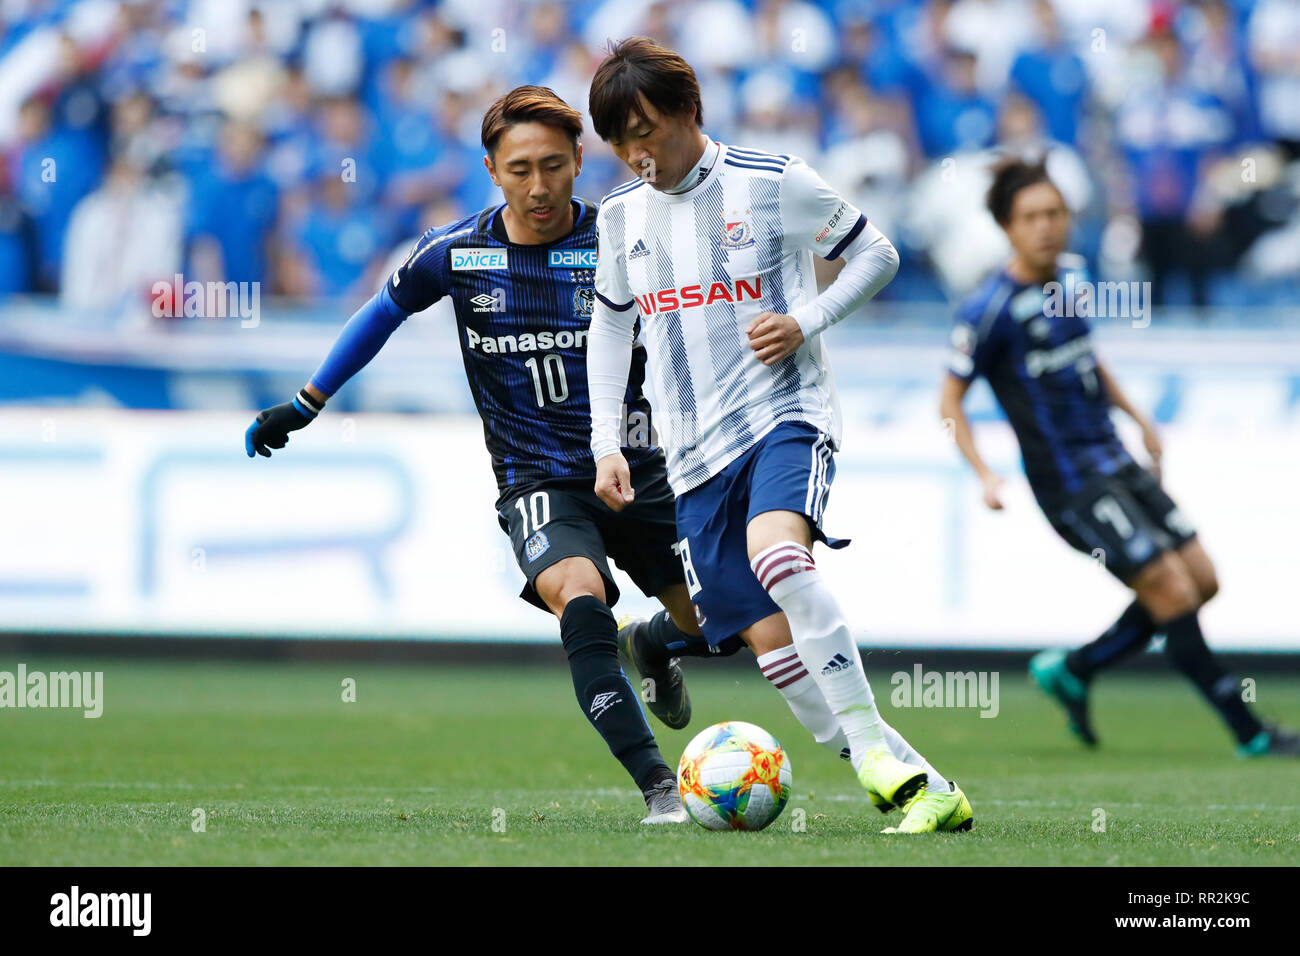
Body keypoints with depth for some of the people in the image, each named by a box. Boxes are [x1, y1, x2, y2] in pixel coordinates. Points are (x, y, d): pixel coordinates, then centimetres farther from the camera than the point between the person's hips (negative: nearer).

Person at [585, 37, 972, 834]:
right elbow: (611, 326, 22)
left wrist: (806, 322, -12)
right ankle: (925, 789, 0)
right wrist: (607, 445, 12)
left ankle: (870, 742, -28)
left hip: (786, 416, -5)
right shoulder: (622, 216, 10)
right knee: (769, 637, -4)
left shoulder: (773, 183, -5)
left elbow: (876, 256, 4)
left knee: (776, 555, -35)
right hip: (695, 453, 5)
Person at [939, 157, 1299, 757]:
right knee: (1171, 590, -12)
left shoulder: (1071, 275, 7)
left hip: (1115, 463, 8)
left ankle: (1071, 671, 19)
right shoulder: (989, 311, -15)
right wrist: (985, 475, -20)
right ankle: (1249, 734, -2)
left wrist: (1138, 417, 18)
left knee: (1201, 581, 6)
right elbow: (950, 400, -9)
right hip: (1070, 481, -8)